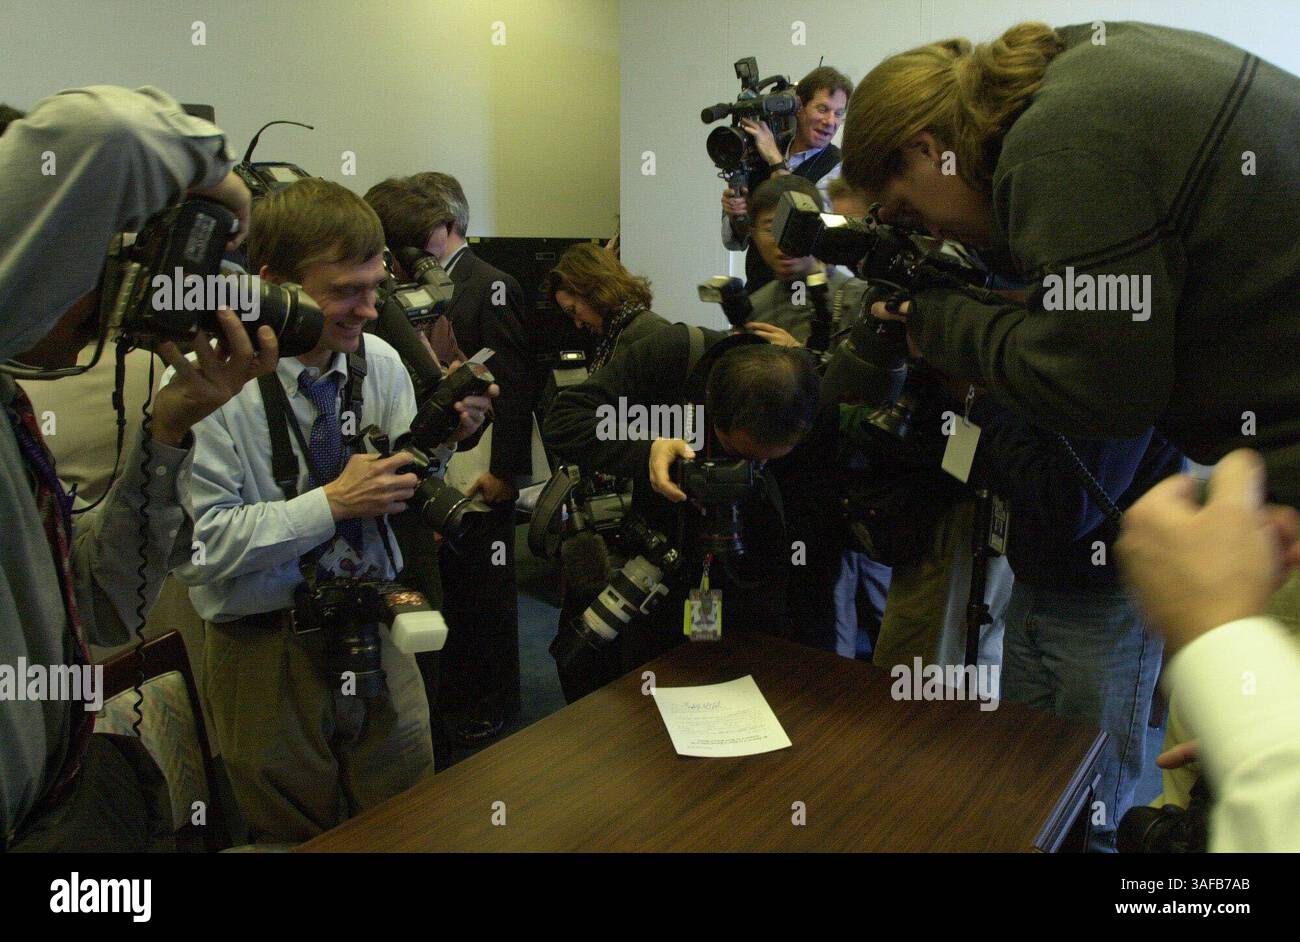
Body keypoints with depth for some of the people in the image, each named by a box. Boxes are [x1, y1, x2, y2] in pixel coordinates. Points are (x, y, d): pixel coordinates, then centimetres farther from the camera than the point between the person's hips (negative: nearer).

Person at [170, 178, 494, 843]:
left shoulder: (380, 361, -5)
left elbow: (402, 503, 3)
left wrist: (439, 439, -15)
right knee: (298, 835, 17)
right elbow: (197, 548, -20)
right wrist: (331, 503, -22)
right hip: (267, 648, -3)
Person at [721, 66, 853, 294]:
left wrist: (776, 160, -15)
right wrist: (735, 216, -12)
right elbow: (735, 241, 10)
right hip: (755, 290, 3)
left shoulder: (838, 167, -5)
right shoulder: (764, 154, 7)